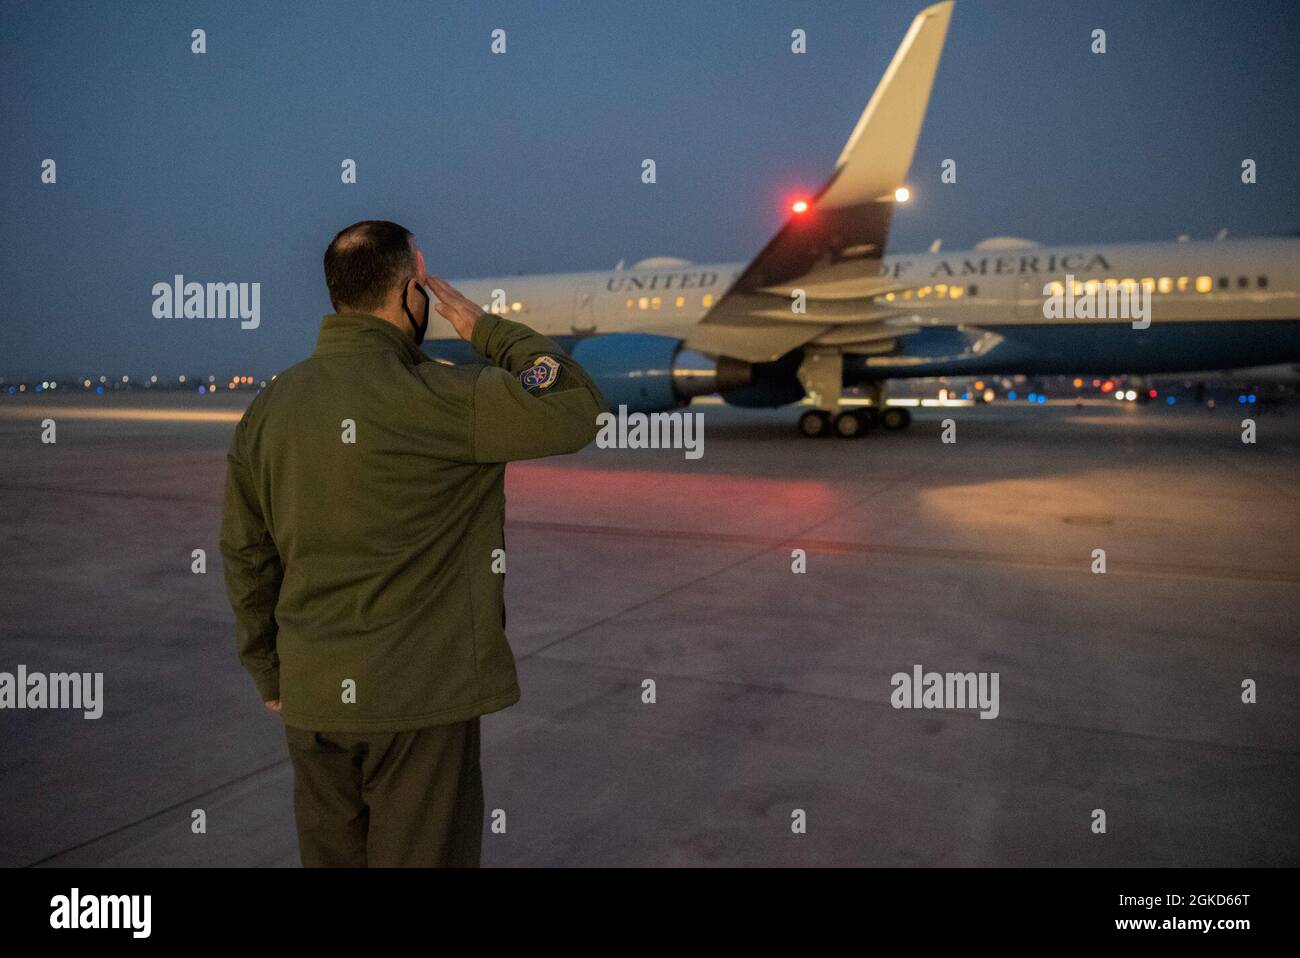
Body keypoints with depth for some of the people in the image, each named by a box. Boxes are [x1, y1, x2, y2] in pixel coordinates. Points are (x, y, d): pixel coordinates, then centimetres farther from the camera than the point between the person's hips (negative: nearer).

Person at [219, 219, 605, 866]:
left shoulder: (269, 405, 4)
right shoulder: (433, 398, -18)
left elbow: (244, 554, 9)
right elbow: (577, 407, -17)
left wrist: (269, 673, 19)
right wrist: (487, 329, -5)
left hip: (310, 697, 7)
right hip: (418, 695, -6)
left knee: (330, 855, 20)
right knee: (420, 854, 9)